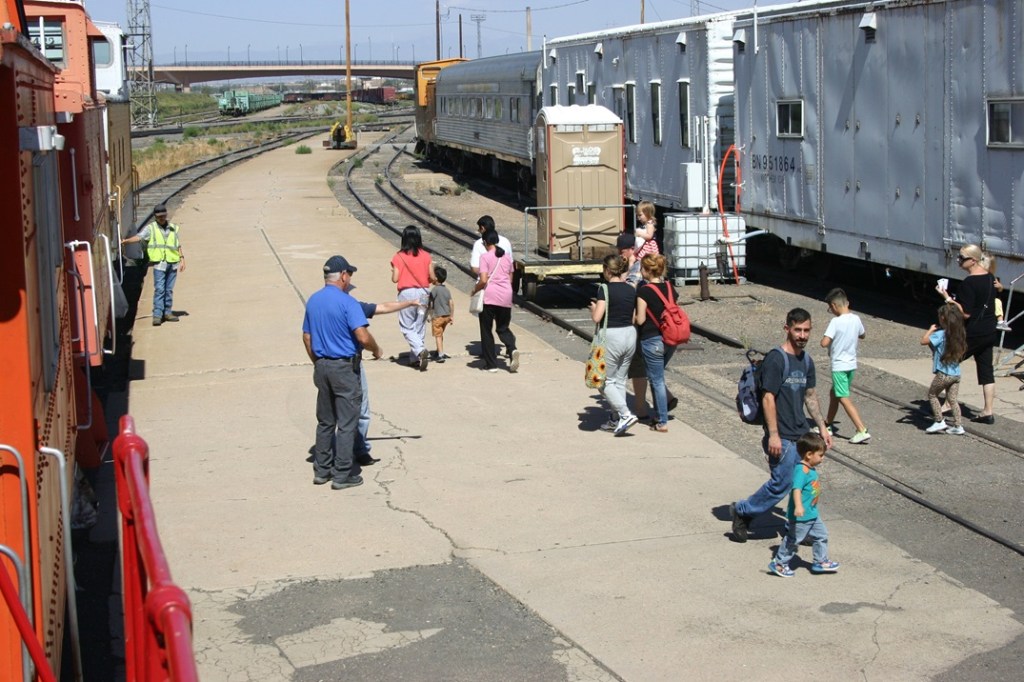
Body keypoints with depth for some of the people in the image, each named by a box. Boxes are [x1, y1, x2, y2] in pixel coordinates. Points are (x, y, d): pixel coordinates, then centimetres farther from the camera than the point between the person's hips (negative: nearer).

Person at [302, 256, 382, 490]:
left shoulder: (312, 301, 7)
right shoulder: (347, 303, -16)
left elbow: (307, 337, 13)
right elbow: (363, 337, -23)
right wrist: (376, 350, -4)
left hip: (322, 367, 7)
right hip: (345, 367, -7)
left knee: (325, 421, 16)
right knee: (347, 423, 0)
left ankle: (322, 470, 21)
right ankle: (343, 475, 2)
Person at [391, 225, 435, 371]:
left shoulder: (398, 257, -9)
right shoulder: (426, 256, -2)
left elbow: (395, 279, -10)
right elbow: (432, 278, -1)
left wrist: (393, 272, 11)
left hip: (406, 293, -3)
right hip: (423, 292, 3)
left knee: (407, 327, 5)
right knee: (420, 326, 13)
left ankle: (420, 350, -20)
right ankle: (415, 358, 17)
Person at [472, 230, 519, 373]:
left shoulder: (485, 257, -7)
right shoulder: (507, 257, 10)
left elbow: (483, 280, -14)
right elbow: (510, 279, 14)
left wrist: (474, 290, 3)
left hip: (490, 297, -5)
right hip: (506, 297, 5)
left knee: (486, 330, 8)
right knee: (503, 328, 16)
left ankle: (491, 364, 8)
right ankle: (512, 349, -14)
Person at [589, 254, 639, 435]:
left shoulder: (605, 289, -13)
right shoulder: (631, 290, 5)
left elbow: (597, 318, -18)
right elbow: (635, 318, 6)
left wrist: (593, 308, 3)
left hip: (611, 337, -6)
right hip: (630, 334, 6)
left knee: (606, 381, 6)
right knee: (620, 380, 16)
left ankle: (626, 414, -9)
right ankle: (616, 420, 20)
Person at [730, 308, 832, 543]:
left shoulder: (806, 360, 10)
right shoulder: (775, 359, -15)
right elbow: (768, 398, -17)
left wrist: (822, 427, 18)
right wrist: (773, 435, -20)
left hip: (801, 433, 8)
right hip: (782, 437, -8)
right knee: (782, 483, -4)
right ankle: (742, 512, 13)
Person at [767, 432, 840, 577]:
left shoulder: (811, 469, 8)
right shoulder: (801, 470, -24)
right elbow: (797, 489, -35)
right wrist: (798, 506, -47)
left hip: (813, 514, 10)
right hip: (801, 517, -10)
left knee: (821, 535, 16)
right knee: (793, 540, 2)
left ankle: (821, 561, 30)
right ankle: (779, 563, 16)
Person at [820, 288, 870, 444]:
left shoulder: (836, 322, -20)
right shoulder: (856, 319, 1)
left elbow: (824, 343, -24)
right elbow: (862, 335, 21)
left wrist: (827, 338, -4)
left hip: (839, 366, -8)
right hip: (852, 364, 8)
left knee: (844, 399, -5)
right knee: (834, 393, 23)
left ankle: (862, 431, -12)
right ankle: (828, 425, 35)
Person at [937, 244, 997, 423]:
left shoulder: (969, 283, -21)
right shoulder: (990, 278, 7)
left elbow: (965, 313, -24)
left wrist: (947, 298, -21)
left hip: (972, 333, -9)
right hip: (989, 332, 9)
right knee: (986, 371, 11)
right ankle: (988, 412, 14)